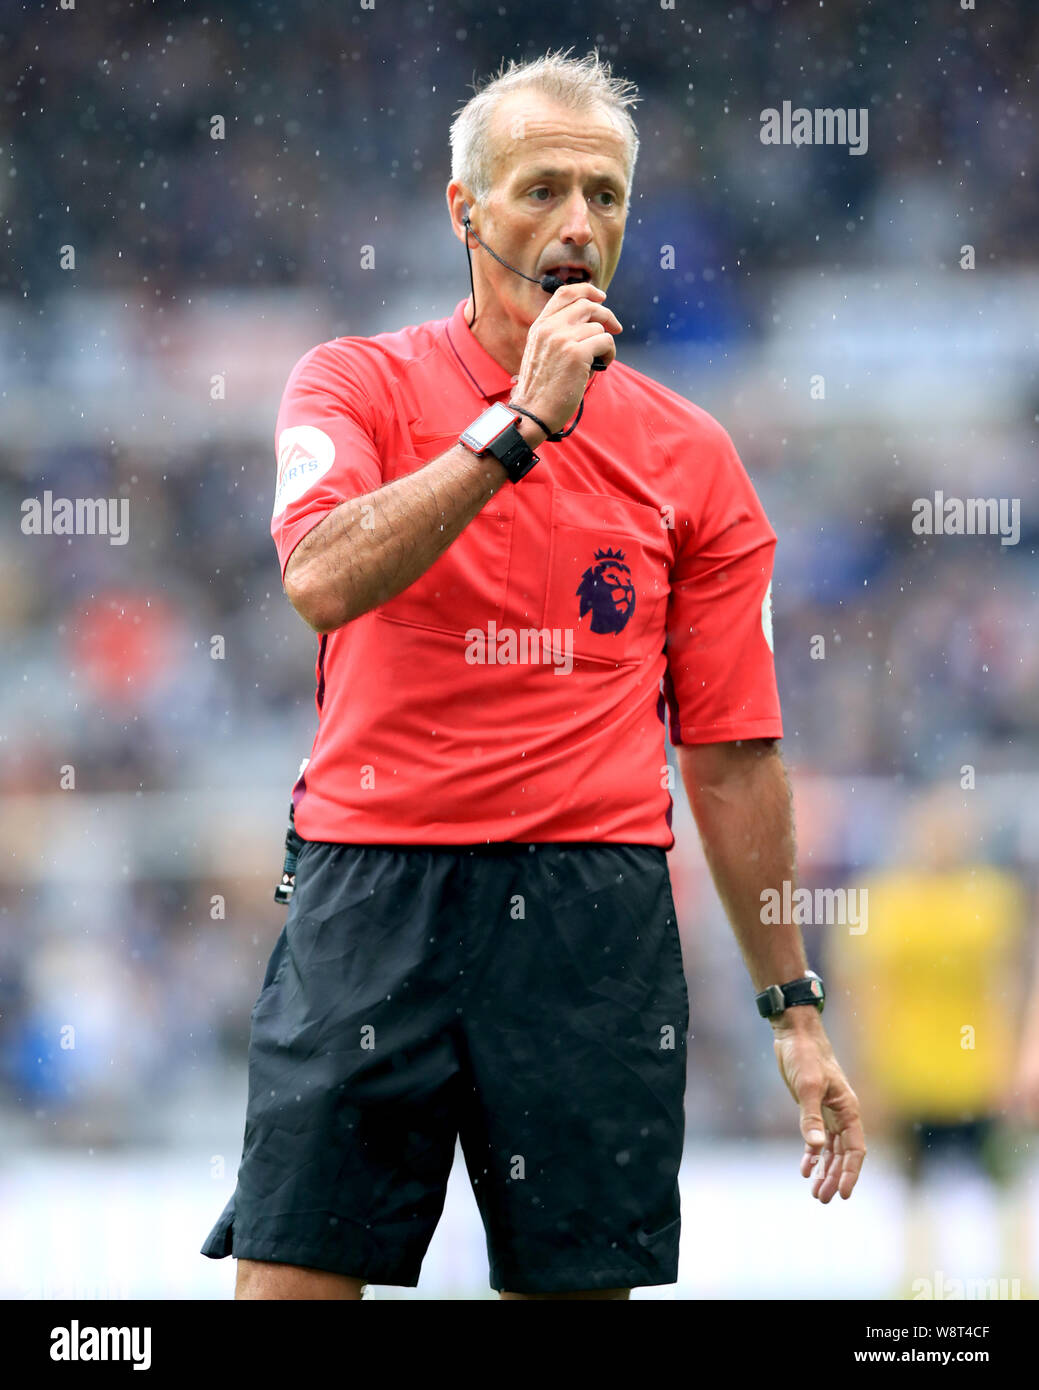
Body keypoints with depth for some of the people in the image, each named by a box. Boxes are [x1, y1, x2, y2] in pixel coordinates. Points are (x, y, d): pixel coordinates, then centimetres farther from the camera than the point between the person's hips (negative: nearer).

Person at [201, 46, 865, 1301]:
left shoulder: (690, 457, 9)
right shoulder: (358, 384, 4)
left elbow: (731, 756, 11)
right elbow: (322, 581, -17)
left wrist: (793, 1009, 9)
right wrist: (519, 425, -17)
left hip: (596, 912, 2)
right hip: (371, 896, -2)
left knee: (575, 1281, 0)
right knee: (290, 1276, -6)